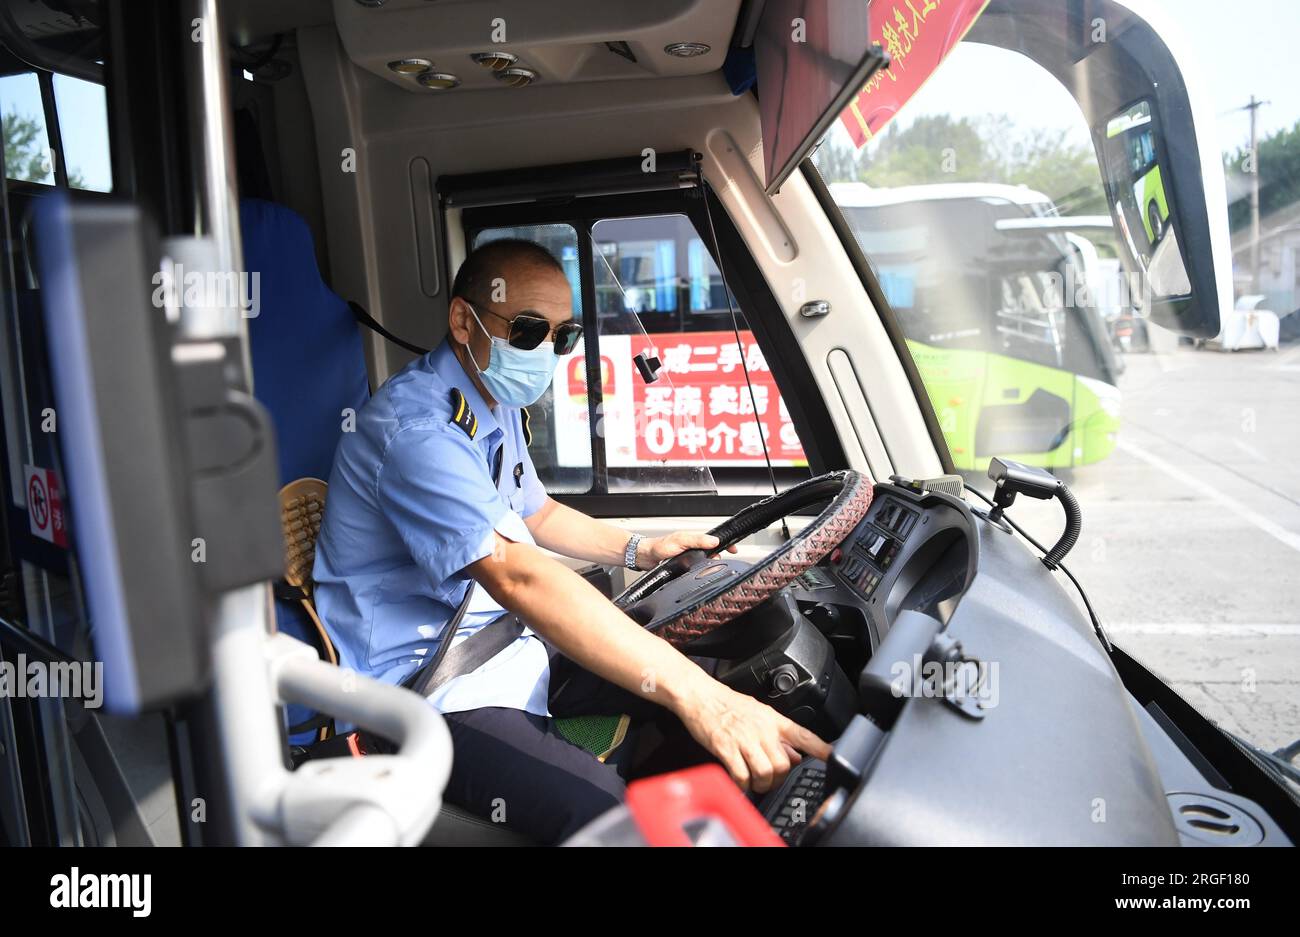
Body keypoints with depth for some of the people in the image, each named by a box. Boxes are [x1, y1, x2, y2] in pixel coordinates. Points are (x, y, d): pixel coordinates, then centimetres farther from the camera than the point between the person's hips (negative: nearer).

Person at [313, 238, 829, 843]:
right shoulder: (415, 426, -24)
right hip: (425, 691, -9)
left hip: (500, 637, 10)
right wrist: (693, 695, -44)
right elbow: (518, 576, -37)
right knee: (604, 813, -32)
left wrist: (638, 550, 8)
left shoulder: (498, 401, 8)